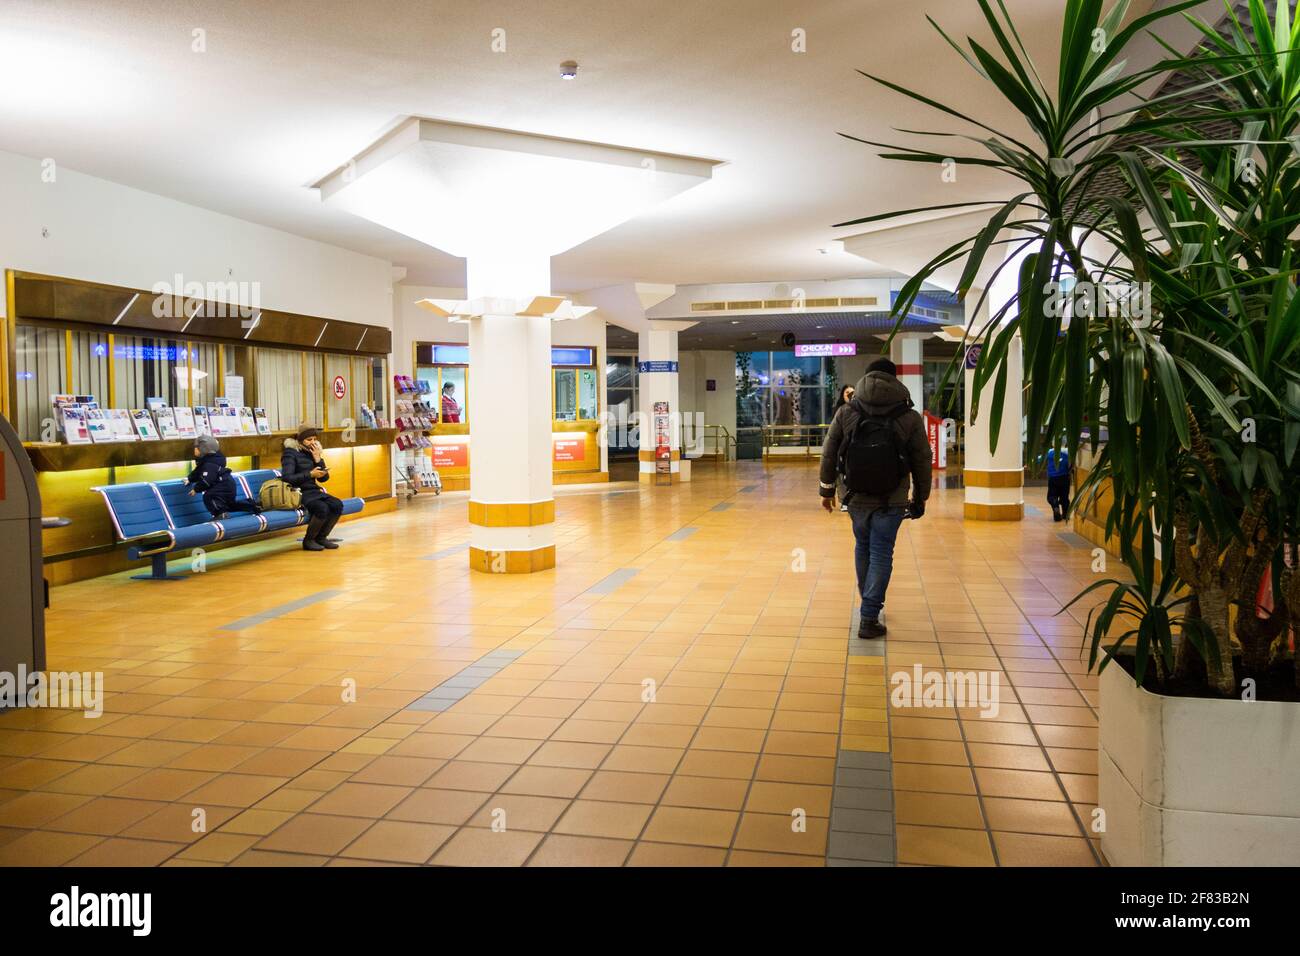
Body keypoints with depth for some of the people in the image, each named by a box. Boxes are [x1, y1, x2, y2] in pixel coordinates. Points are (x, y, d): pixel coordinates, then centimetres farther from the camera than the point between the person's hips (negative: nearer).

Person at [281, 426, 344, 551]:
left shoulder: (313, 452, 12)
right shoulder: (290, 453, -6)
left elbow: (324, 478, 10)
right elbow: (287, 478, -18)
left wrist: (318, 460, -4)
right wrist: (310, 474, -21)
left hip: (314, 491, 7)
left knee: (337, 505, -18)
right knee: (322, 508, -31)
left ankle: (321, 537, -1)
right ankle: (308, 541, -10)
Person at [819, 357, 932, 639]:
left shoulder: (846, 412, -1)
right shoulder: (910, 417, -5)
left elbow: (829, 454, 3)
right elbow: (922, 461, -1)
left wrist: (826, 489, 14)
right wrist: (920, 498, 11)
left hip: (856, 497, 3)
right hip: (891, 500, -2)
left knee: (863, 548, 22)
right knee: (881, 555, 3)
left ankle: (869, 603, 37)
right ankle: (869, 619, 1)